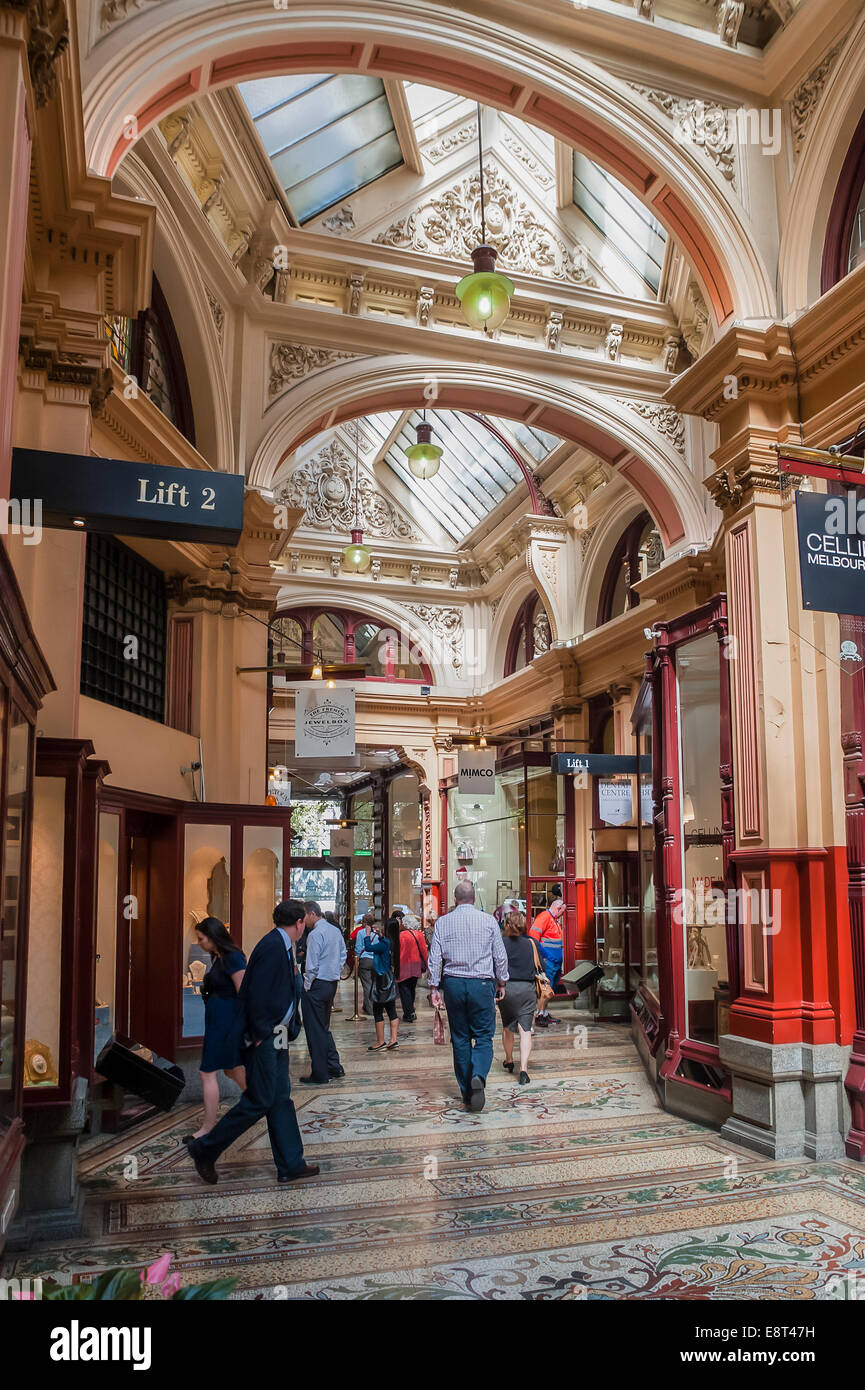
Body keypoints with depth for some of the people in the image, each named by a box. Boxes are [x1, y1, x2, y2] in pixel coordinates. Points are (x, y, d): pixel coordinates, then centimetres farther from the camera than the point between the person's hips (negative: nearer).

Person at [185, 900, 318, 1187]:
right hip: (264, 1038, -10)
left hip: (276, 1037, 10)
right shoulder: (272, 947, -20)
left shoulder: (283, 947, 11)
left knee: (281, 1099, 13)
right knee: (259, 1101, -3)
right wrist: (259, 1034, -20)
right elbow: (256, 993, -24)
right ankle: (204, 1149, 11)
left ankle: (291, 1165, 20)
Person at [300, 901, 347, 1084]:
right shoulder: (336, 931, 9)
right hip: (332, 983, 9)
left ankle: (319, 1075, 6)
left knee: (315, 1030, 1)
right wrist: (335, 975, 16)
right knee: (324, 1027, 19)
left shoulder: (315, 934, -17)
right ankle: (334, 1067, 21)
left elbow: (312, 966, -19)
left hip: (317, 986, -9)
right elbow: (343, 956, 15)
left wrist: (307, 986, -8)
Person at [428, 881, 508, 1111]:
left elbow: (435, 957, 1)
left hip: (453, 983, 2)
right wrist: (501, 982, 14)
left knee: (460, 1038, 10)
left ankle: (467, 1091, 13)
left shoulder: (443, 922, 2)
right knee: (483, 1036, 4)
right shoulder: (488, 920, -1)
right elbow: (500, 955, 2)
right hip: (482, 983, -2)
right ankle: (478, 1077, -21)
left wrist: (434, 987, 8)